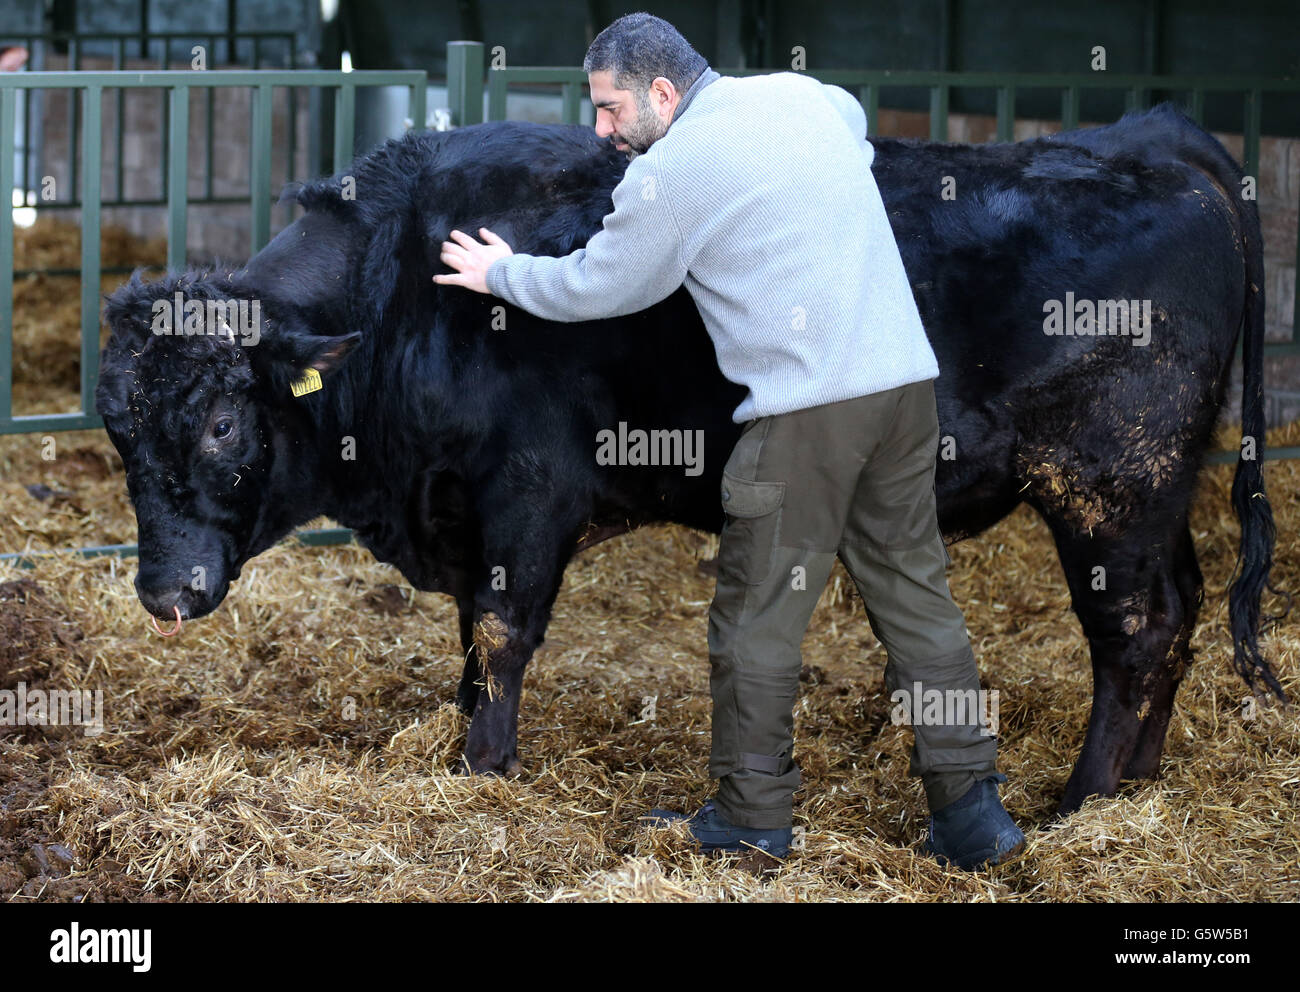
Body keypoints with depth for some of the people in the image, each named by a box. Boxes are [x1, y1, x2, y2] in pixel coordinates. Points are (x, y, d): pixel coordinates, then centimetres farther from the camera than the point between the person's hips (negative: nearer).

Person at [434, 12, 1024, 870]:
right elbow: (856, 118, 40)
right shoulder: (800, 94, 14)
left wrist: (502, 273, 23)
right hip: (908, 380, 7)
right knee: (915, 589, 11)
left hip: (807, 407, -7)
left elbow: (594, 289, 6)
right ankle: (972, 811, 9)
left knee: (759, 612, 6)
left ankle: (754, 815, 13)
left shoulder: (671, 170, -5)